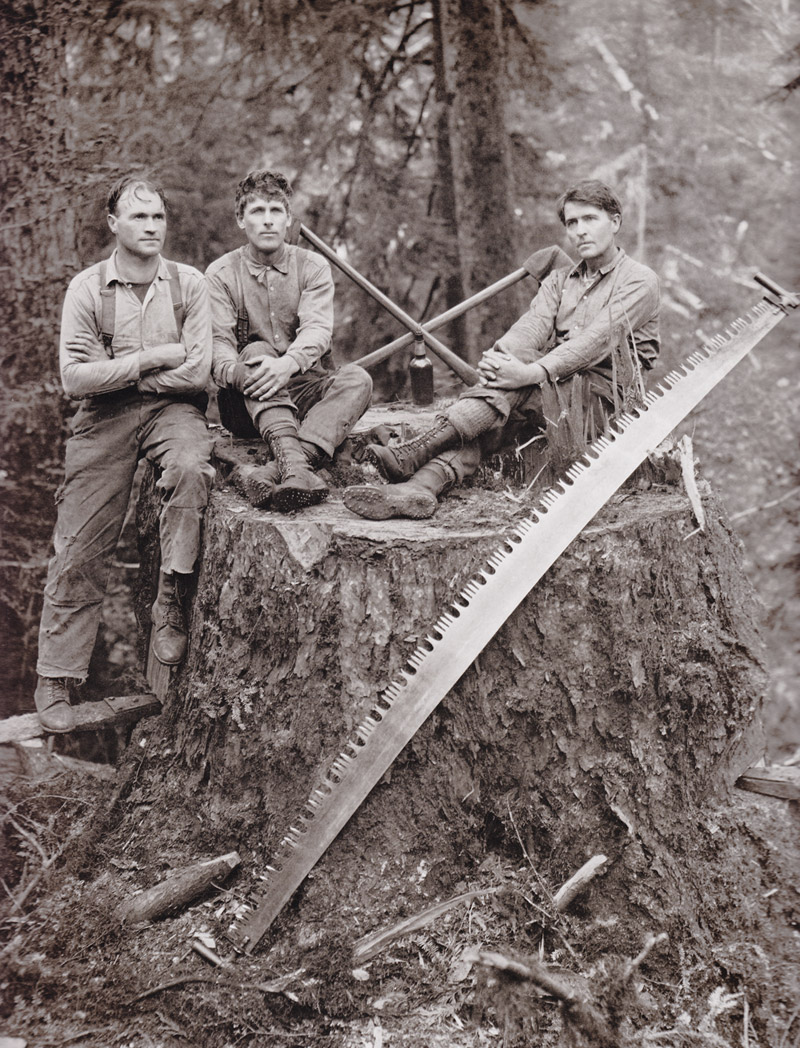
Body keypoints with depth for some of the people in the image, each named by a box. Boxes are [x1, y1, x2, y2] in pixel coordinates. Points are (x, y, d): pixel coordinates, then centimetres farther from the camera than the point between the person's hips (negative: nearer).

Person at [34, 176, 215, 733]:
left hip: (172, 408, 0)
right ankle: (56, 677, 5)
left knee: (191, 467, -35)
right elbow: (75, 378, -8)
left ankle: (172, 602, -21)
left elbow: (197, 372, -9)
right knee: (80, 546, -4)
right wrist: (151, 358, -10)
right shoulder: (87, 288, -1)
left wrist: (116, 372, -6)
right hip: (104, 418, 0)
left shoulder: (189, 283, -1)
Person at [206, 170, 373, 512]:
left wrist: (288, 363, -35)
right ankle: (294, 465, -55)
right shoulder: (220, 274, 4)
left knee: (357, 379, -27)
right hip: (246, 405, -1)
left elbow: (318, 328, -12)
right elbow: (217, 341, -10)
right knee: (256, 351, -31)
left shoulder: (312, 267, 6)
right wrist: (236, 372, -35)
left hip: (304, 391, 1)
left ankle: (272, 473, -52)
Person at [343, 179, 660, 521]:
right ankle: (420, 487, -50)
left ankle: (415, 452, -43)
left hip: (603, 401, -5)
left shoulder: (639, 281, 2)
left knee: (511, 381, -31)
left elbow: (596, 340, -15)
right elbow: (533, 325, 3)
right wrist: (499, 355, -22)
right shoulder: (559, 280, 24)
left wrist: (531, 372, -31)